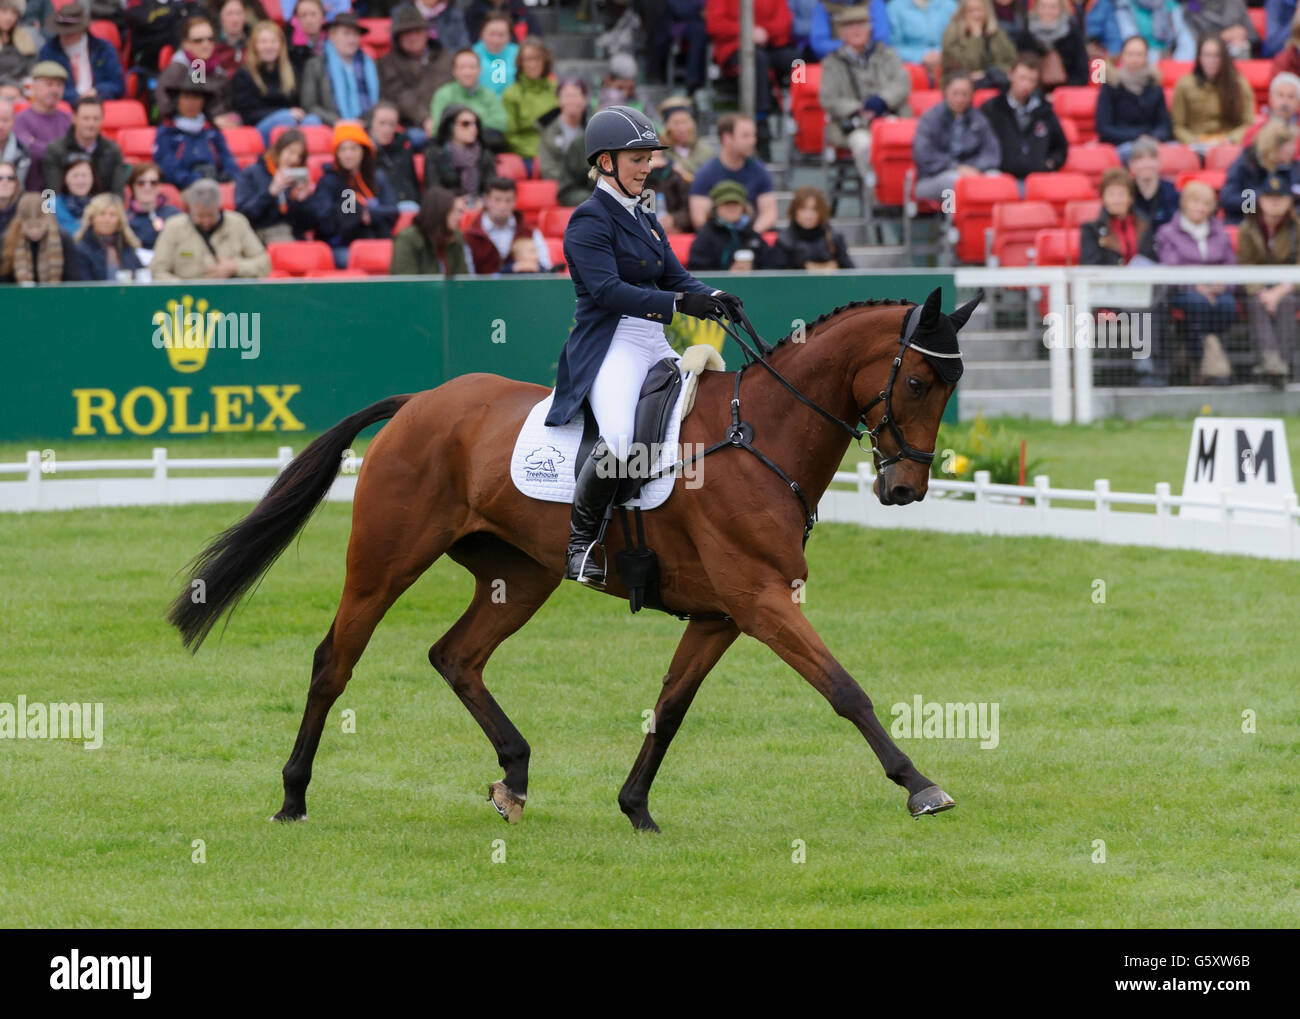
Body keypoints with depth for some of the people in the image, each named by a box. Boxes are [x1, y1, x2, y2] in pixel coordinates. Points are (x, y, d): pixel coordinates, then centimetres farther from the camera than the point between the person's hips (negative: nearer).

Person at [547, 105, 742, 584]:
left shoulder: (645, 220, 20)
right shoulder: (589, 220, -7)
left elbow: (675, 278, 16)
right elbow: (607, 290, -20)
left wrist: (714, 298, -7)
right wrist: (678, 304, -28)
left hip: (655, 346, 9)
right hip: (609, 344, -9)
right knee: (618, 440, -33)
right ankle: (579, 539, -15)